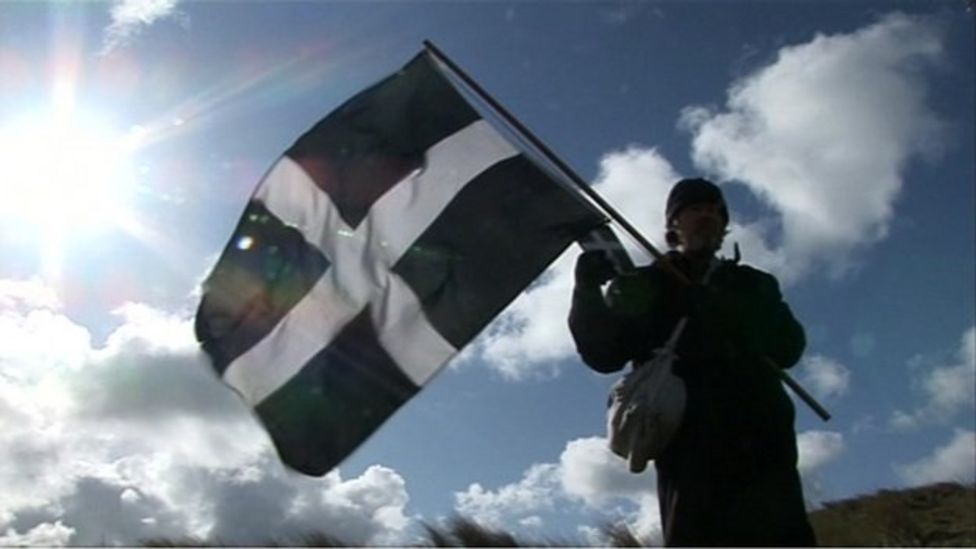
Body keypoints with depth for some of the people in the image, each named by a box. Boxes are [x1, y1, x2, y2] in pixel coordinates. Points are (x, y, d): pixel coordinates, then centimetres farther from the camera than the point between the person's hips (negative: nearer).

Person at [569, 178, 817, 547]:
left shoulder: (753, 284, 25)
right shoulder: (644, 287, 17)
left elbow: (788, 347, 9)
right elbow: (603, 354, 5)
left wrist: (721, 313, -7)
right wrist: (588, 291, -13)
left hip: (760, 440, 3)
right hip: (689, 442, -2)